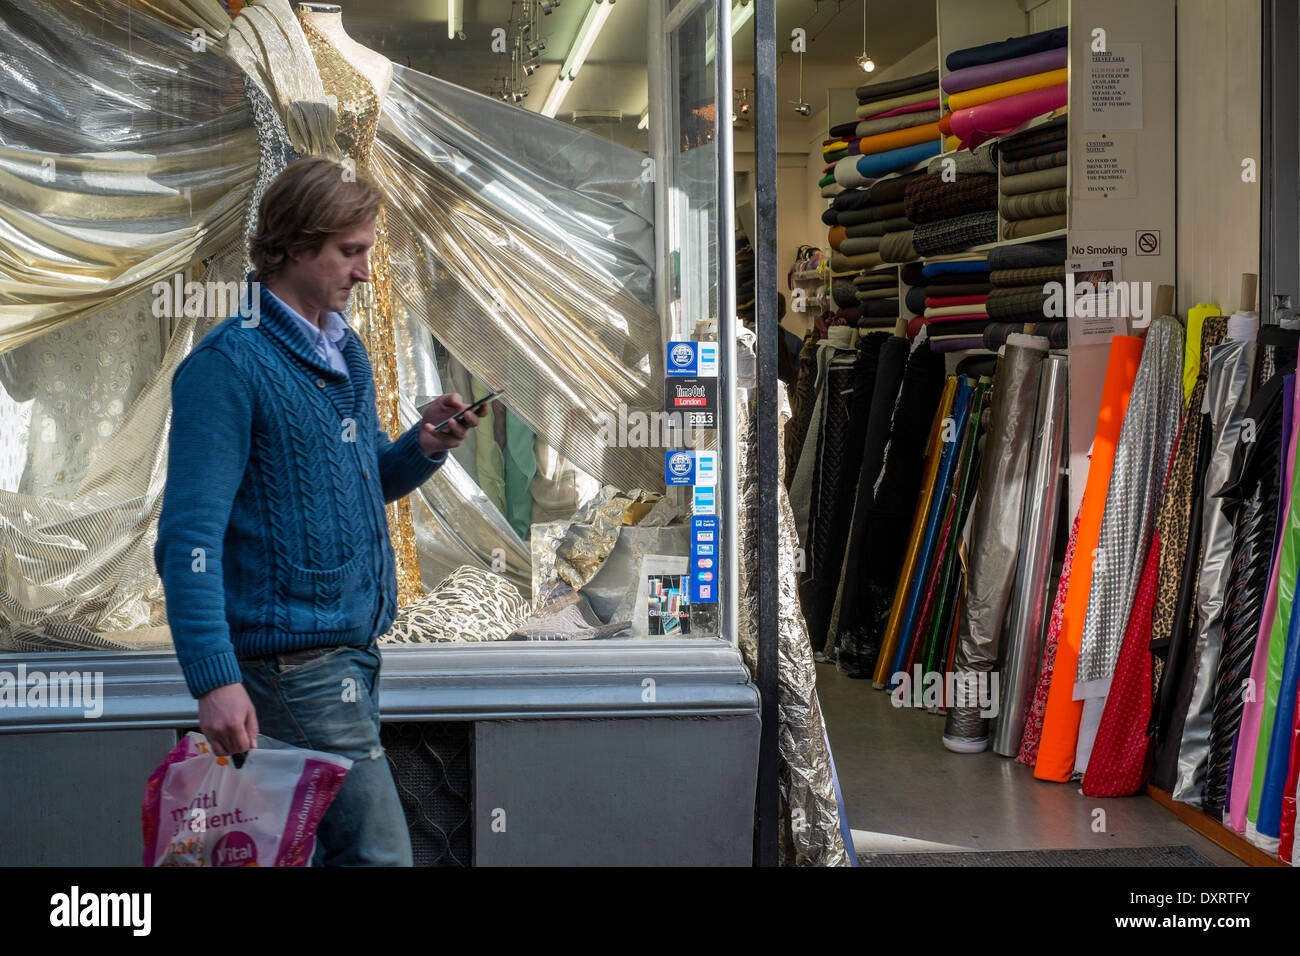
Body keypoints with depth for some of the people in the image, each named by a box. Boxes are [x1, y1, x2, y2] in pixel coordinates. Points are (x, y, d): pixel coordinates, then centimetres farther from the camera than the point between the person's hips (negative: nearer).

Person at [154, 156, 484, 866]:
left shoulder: (346, 351, 13)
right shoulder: (229, 363, -13)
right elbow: (190, 536, -18)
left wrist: (423, 447, 1)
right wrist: (215, 680, -26)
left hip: (355, 648, 8)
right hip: (292, 658, -8)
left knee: (310, 843, 16)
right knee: (376, 854, -8)